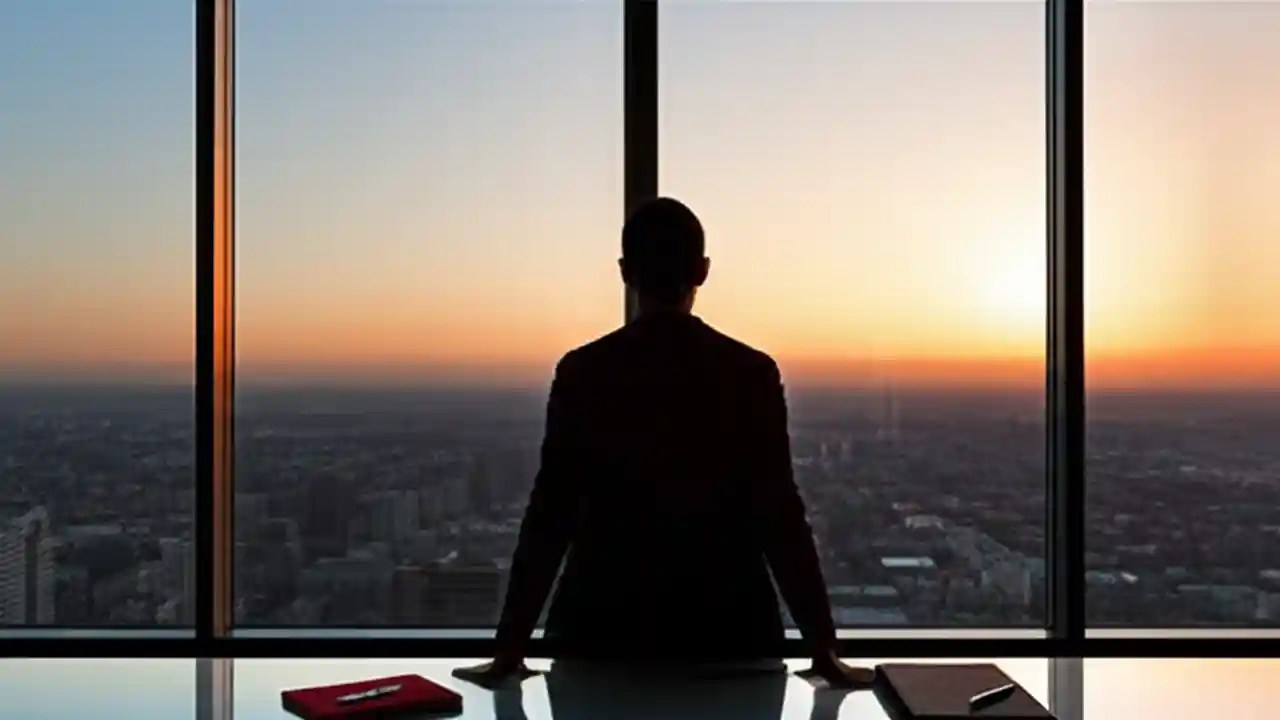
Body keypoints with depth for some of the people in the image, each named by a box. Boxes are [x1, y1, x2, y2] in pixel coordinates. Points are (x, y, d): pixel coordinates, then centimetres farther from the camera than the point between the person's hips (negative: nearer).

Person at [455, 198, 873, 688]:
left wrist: (510, 648, 1)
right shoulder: (752, 373, -7)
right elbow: (781, 516, -8)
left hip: (606, 630, 0)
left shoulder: (582, 372, -7)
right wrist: (824, 650, -1)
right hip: (728, 632, 0)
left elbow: (549, 516, -6)